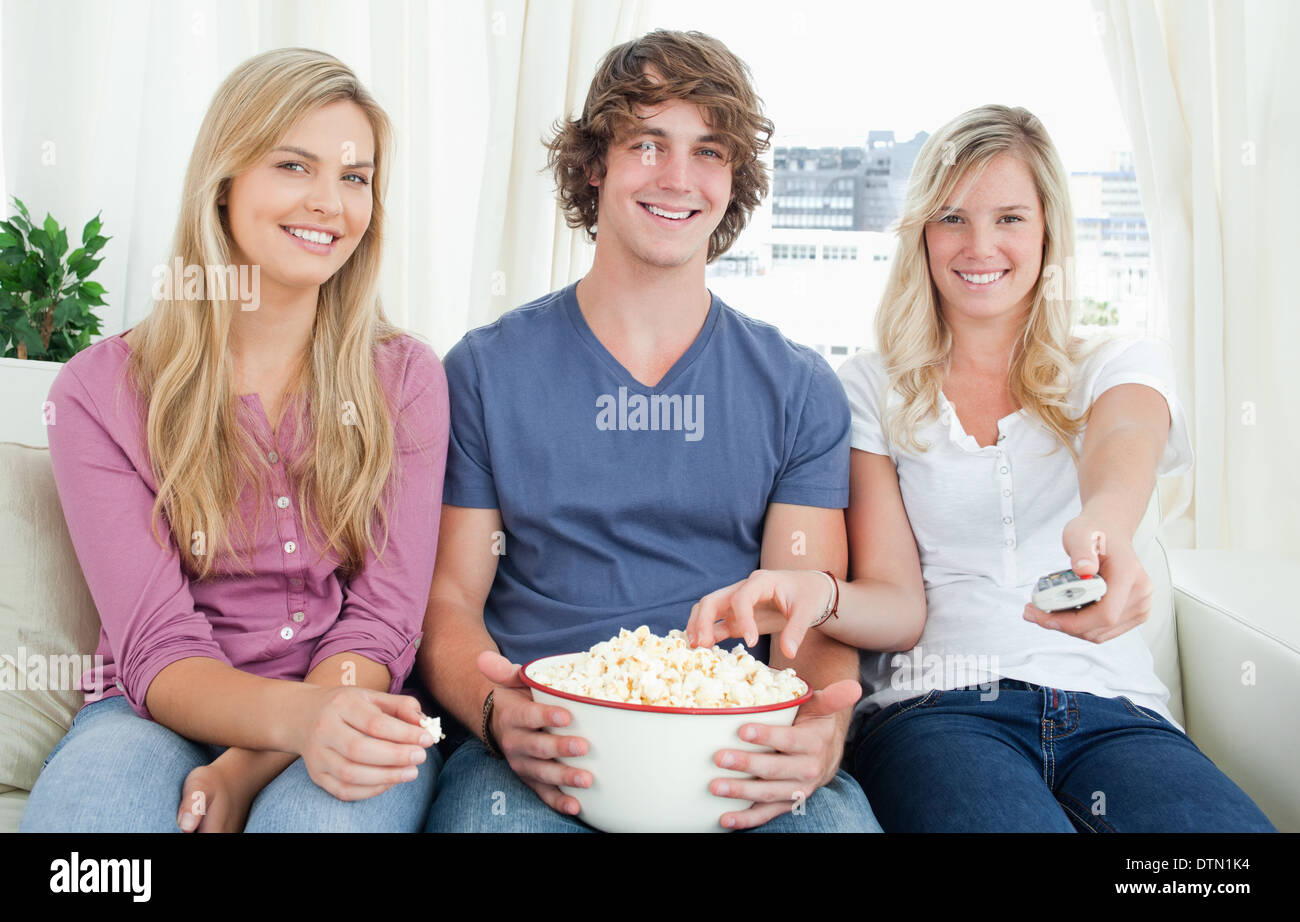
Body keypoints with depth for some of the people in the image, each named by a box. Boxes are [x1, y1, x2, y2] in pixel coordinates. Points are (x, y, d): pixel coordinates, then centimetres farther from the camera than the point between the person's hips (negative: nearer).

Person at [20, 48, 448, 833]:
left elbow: (380, 622, -4)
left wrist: (251, 769, -21)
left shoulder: (406, 380, 1)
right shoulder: (100, 392, -2)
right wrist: (297, 717, -31)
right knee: (94, 792, -33)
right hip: (164, 712, 0)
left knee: (328, 814, -34)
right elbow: (156, 650, -9)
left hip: (350, 717, 1)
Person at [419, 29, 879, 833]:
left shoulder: (801, 388, 9)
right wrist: (495, 709, -18)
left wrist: (819, 731, -20)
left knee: (838, 814, -28)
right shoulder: (487, 372, 6)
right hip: (545, 750, -1)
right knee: (485, 812, -33)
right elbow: (449, 598, 4)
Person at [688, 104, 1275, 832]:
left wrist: (1103, 525, -40)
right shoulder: (872, 388, 12)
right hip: (936, 706, -2)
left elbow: (1121, 444, -14)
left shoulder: (1125, 365, 14)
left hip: (1111, 704, 3)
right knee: (1008, 821, -35)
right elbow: (898, 603, 2)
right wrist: (810, 596, -24)